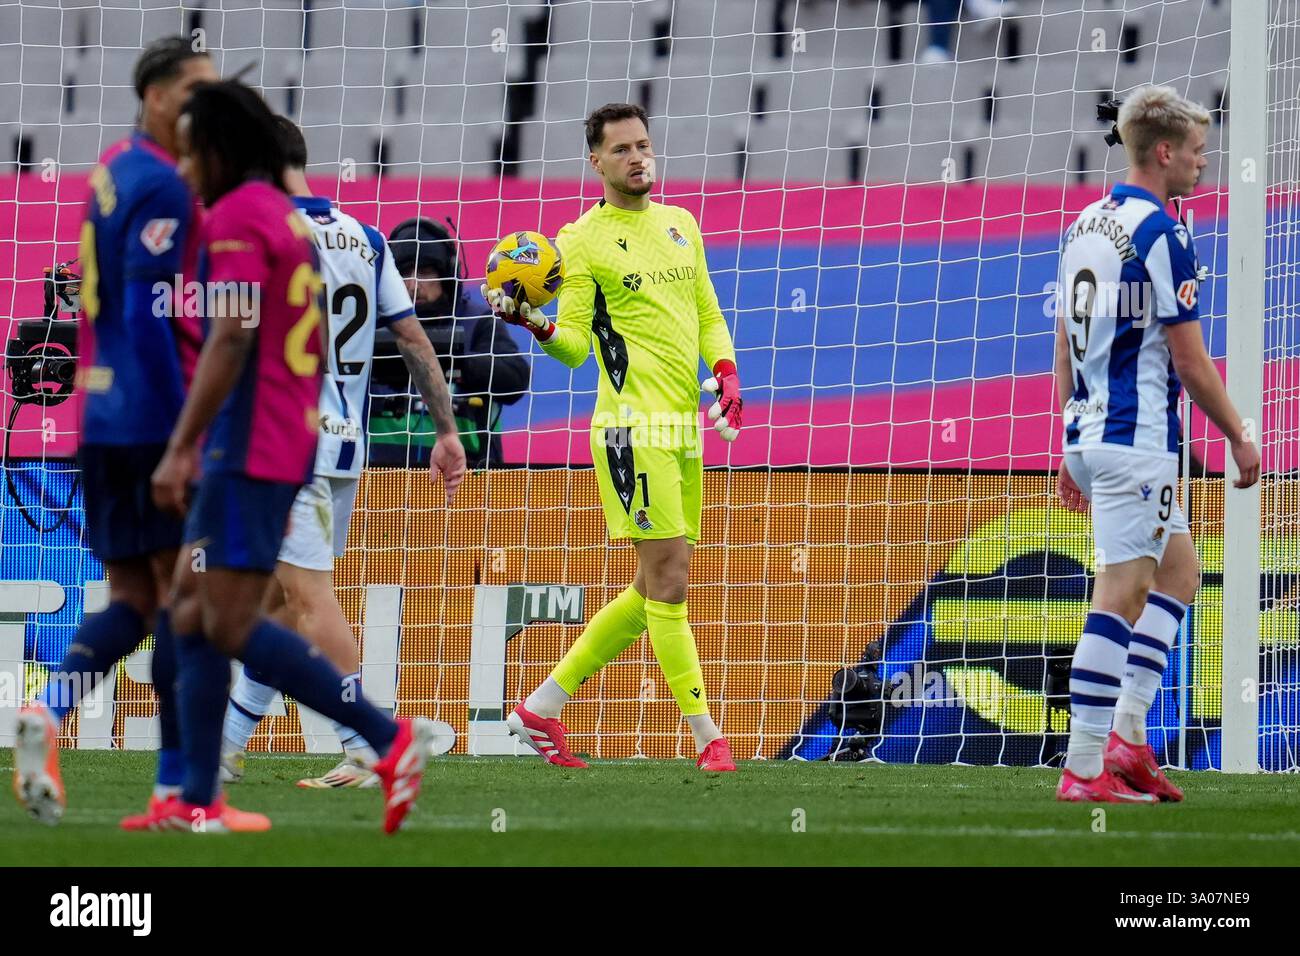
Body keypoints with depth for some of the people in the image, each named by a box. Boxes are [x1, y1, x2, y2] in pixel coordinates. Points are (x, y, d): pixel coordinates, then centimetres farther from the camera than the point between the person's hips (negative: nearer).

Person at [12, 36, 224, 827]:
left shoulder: (116, 169, 16)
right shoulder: (161, 184, -13)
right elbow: (148, 313, -20)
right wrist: (185, 431, -21)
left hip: (107, 414, 9)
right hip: (158, 414, -9)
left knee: (133, 598, 11)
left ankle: (48, 710, -11)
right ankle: (178, 789, -1)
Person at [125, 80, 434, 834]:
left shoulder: (237, 216, -11)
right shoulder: (288, 215, 19)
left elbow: (231, 341, -20)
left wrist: (180, 449, -20)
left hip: (248, 452, -10)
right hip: (288, 444, 10)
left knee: (232, 626, -11)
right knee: (193, 612, 10)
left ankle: (392, 740, -14)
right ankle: (198, 802, 7)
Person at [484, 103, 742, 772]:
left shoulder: (680, 225, 16)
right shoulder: (583, 239, -2)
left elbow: (708, 315, 22)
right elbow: (574, 344, -5)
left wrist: (724, 371, 5)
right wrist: (535, 325, -25)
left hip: (686, 429, 7)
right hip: (634, 426, -7)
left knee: (654, 592, 10)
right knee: (668, 581, -11)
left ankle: (541, 709, 19)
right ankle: (706, 735, -6)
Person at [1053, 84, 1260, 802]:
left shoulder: (1086, 225, 13)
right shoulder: (1161, 235, -14)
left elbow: (1064, 345, 17)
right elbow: (1190, 361, -12)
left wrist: (1069, 449, 21)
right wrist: (1239, 438, -1)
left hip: (1091, 438, 9)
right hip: (1137, 440, -9)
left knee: (1180, 570, 18)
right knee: (1120, 596, -8)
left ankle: (1126, 732, 9)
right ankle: (1085, 769, -9)